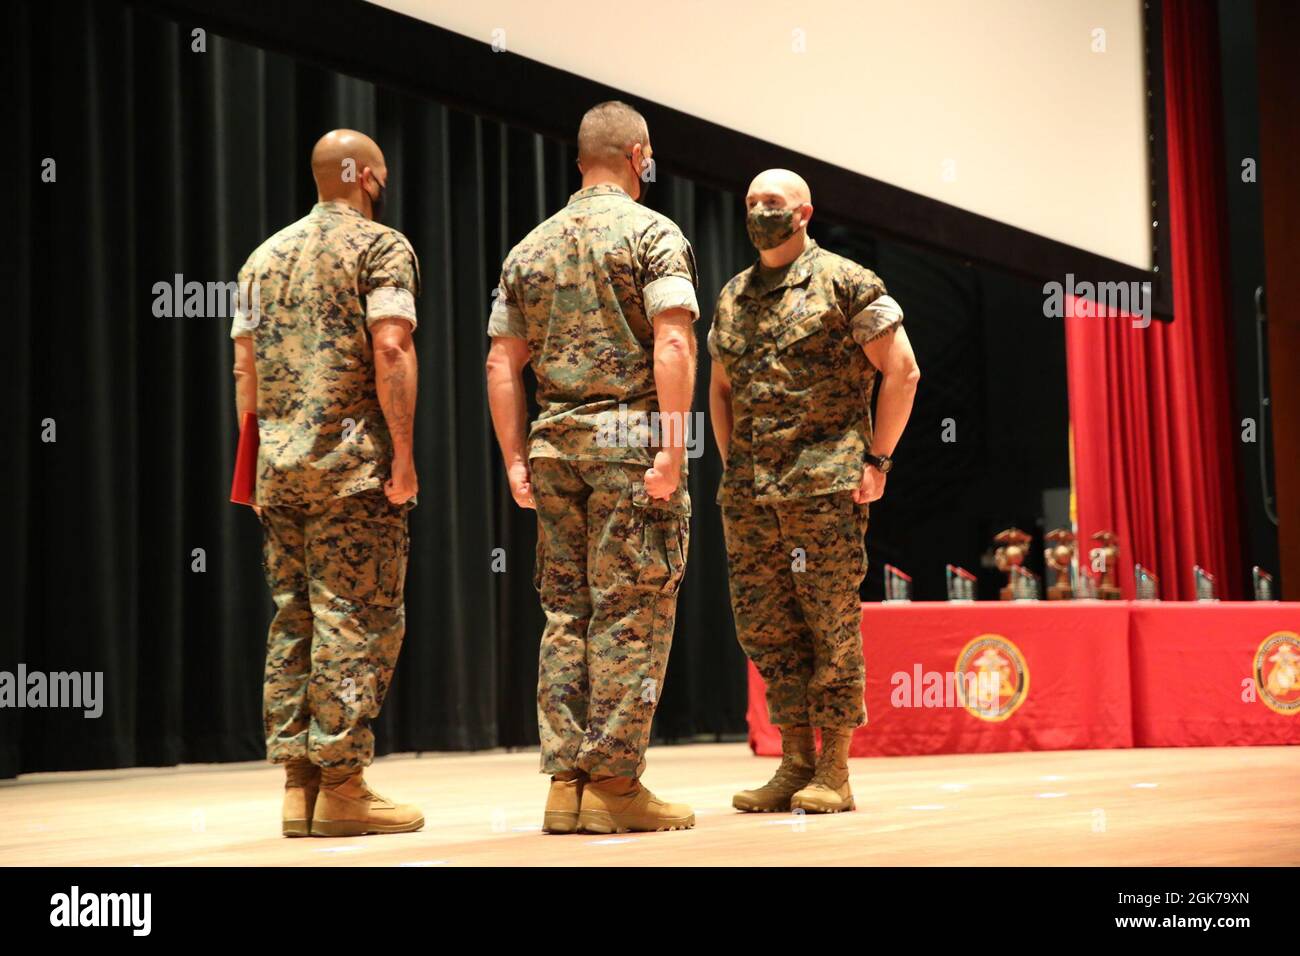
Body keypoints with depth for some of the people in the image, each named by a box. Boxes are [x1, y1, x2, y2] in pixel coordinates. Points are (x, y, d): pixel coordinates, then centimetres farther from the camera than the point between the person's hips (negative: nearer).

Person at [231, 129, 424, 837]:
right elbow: (390, 350, -14)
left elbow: (245, 367, 15)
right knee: (357, 620, -4)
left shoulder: (265, 256, 18)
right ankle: (340, 785, -5)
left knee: (293, 620, 9)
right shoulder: (382, 246, -2)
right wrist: (403, 453, -13)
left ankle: (297, 783, 10)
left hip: (278, 461, 7)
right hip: (353, 463, -6)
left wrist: (257, 458, 19)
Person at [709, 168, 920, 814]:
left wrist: (877, 458, -6)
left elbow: (901, 370, -3)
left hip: (826, 485, -6)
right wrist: (732, 465, 15)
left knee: (831, 626, -3)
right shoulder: (732, 298, 16)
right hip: (748, 493, 6)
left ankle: (834, 771, 4)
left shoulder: (844, 282, -2)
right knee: (764, 626, 6)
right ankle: (795, 764, 15)